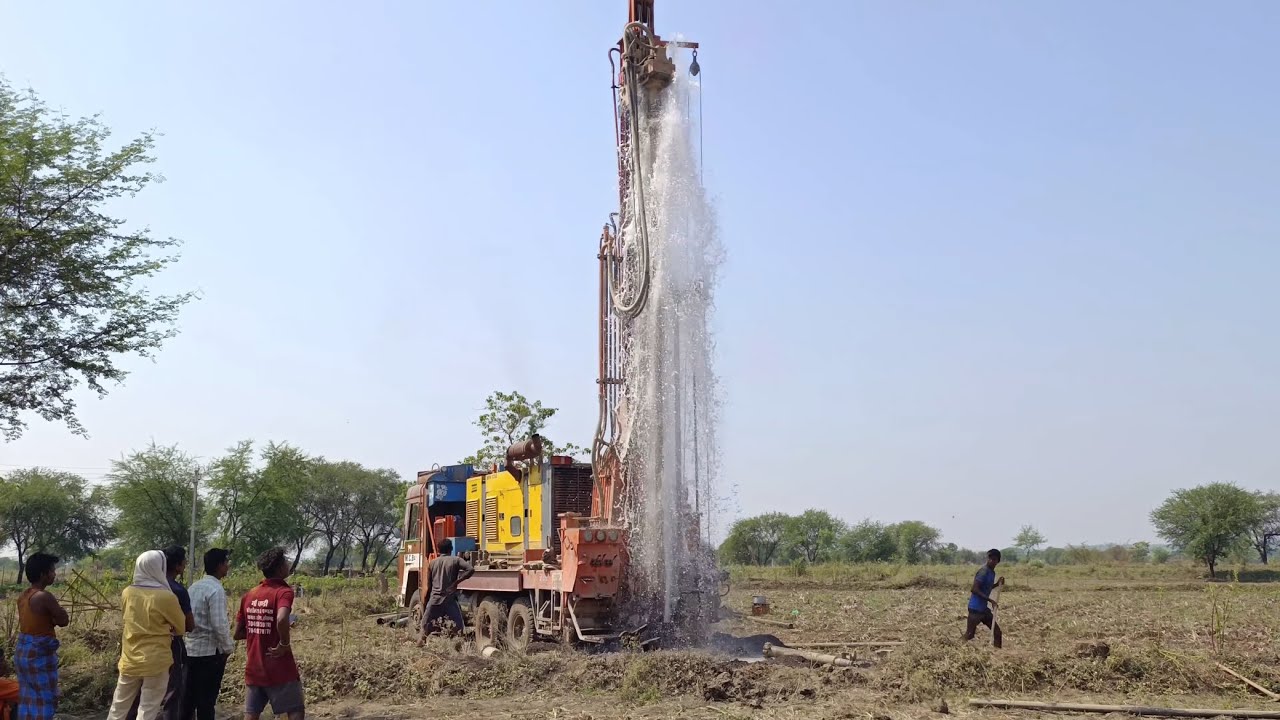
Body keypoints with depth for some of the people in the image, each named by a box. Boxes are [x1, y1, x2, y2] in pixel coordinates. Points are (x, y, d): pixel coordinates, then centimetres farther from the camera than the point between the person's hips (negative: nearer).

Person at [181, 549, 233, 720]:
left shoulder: (194, 587, 10)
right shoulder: (216, 590, -16)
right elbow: (219, 625, -20)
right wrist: (228, 647, -7)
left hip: (191, 650, 8)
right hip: (211, 651, -8)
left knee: (188, 698, 13)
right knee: (206, 700, 1)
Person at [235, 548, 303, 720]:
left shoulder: (249, 595, 8)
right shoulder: (283, 592, -13)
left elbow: (238, 633, 12)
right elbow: (282, 620, -33)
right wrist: (284, 644, -18)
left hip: (253, 670, 6)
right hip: (279, 669, -6)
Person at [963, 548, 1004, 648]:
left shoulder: (992, 572, 11)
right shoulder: (983, 571, -17)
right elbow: (974, 589, -23)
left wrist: (997, 584, 6)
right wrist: (990, 600, -24)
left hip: (984, 608, 9)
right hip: (975, 608, -9)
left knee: (997, 633, 11)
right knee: (969, 635, -5)